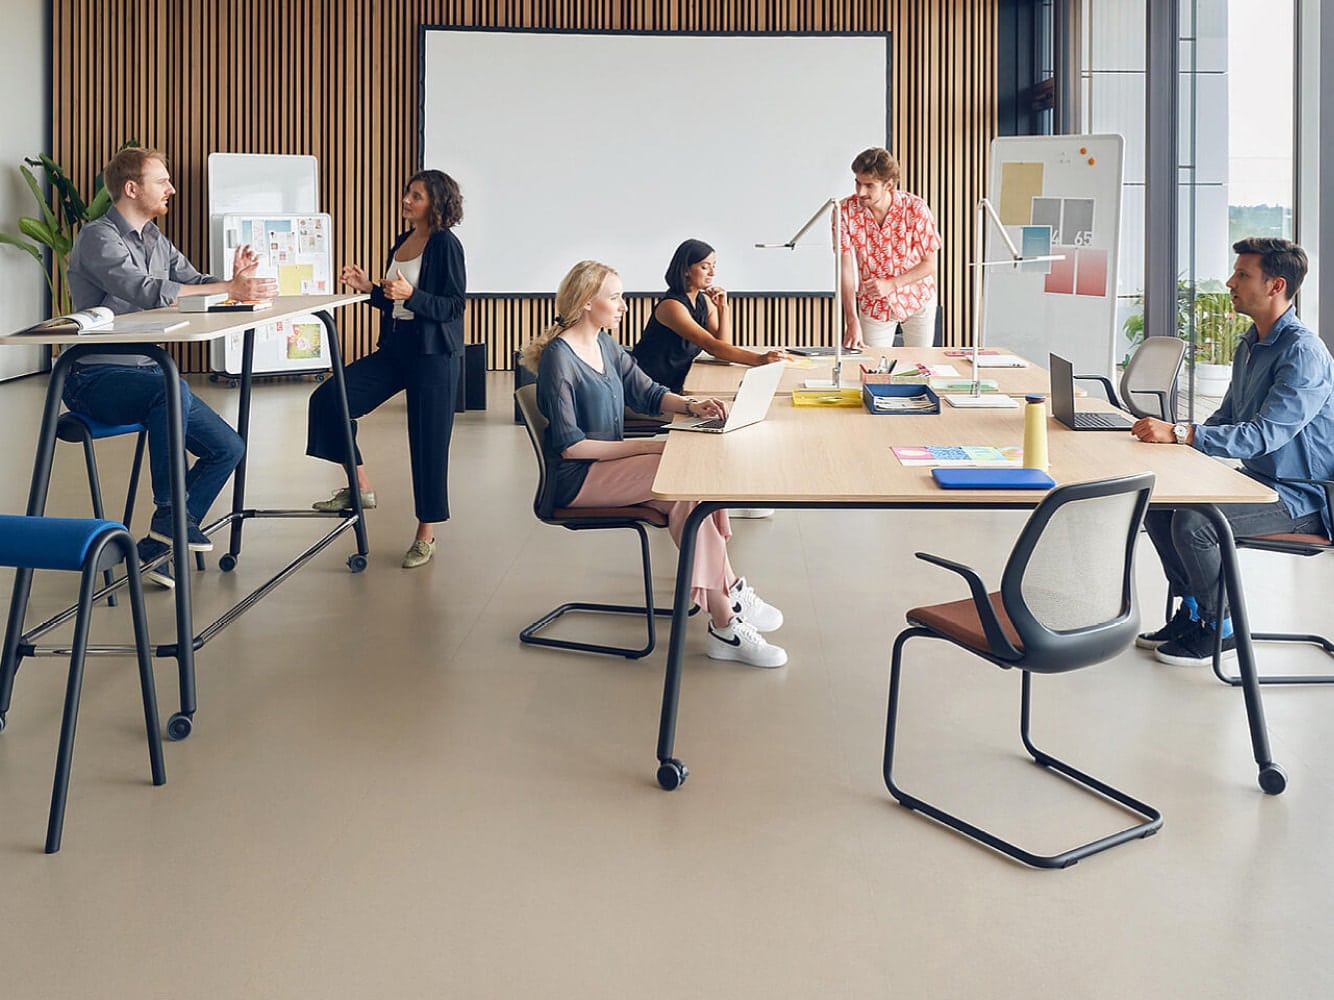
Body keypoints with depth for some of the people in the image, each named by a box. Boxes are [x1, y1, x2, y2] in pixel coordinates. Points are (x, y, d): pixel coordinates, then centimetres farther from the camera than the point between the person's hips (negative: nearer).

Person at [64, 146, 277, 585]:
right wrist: (230, 289, -31)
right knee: (172, 390, -39)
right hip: (95, 378, -8)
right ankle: (171, 513, -25)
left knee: (227, 448, -4)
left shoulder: (155, 239, 15)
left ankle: (156, 546, 2)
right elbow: (148, 292, -27)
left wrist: (232, 279, -17)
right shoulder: (98, 237, -12)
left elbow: (193, 281, 7)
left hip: (146, 371, 8)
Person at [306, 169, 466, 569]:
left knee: (428, 442, -2)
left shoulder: (445, 245, -10)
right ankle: (361, 488, 10)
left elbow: (453, 306, -14)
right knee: (328, 397, -1)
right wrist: (368, 287, 4)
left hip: (433, 354, -8)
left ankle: (426, 536, 10)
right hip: (396, 348, 8)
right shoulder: (401, 243, 13)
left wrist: (411, 294, -26)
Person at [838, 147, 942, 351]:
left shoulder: (915, 209, -19)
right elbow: (846, 268, -17)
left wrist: (891, 284, -26)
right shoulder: (846, 211, -18)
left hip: (917, 301, 0)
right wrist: (851, 321, -25)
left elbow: (930, 264, -12)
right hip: (873, 306, 0)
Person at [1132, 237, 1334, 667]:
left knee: (1192, 521, -27)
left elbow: (1263, 434, -30)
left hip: (1299, 499, -10)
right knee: (1156, 504, 2)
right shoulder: (1250, 345, 10)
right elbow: (1226, 420, 18)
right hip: (1257, 481, 10)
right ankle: (1192, 610, 14)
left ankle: (1219, 629, -6)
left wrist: (1179, 434, -33)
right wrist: (1174, 437, -1)